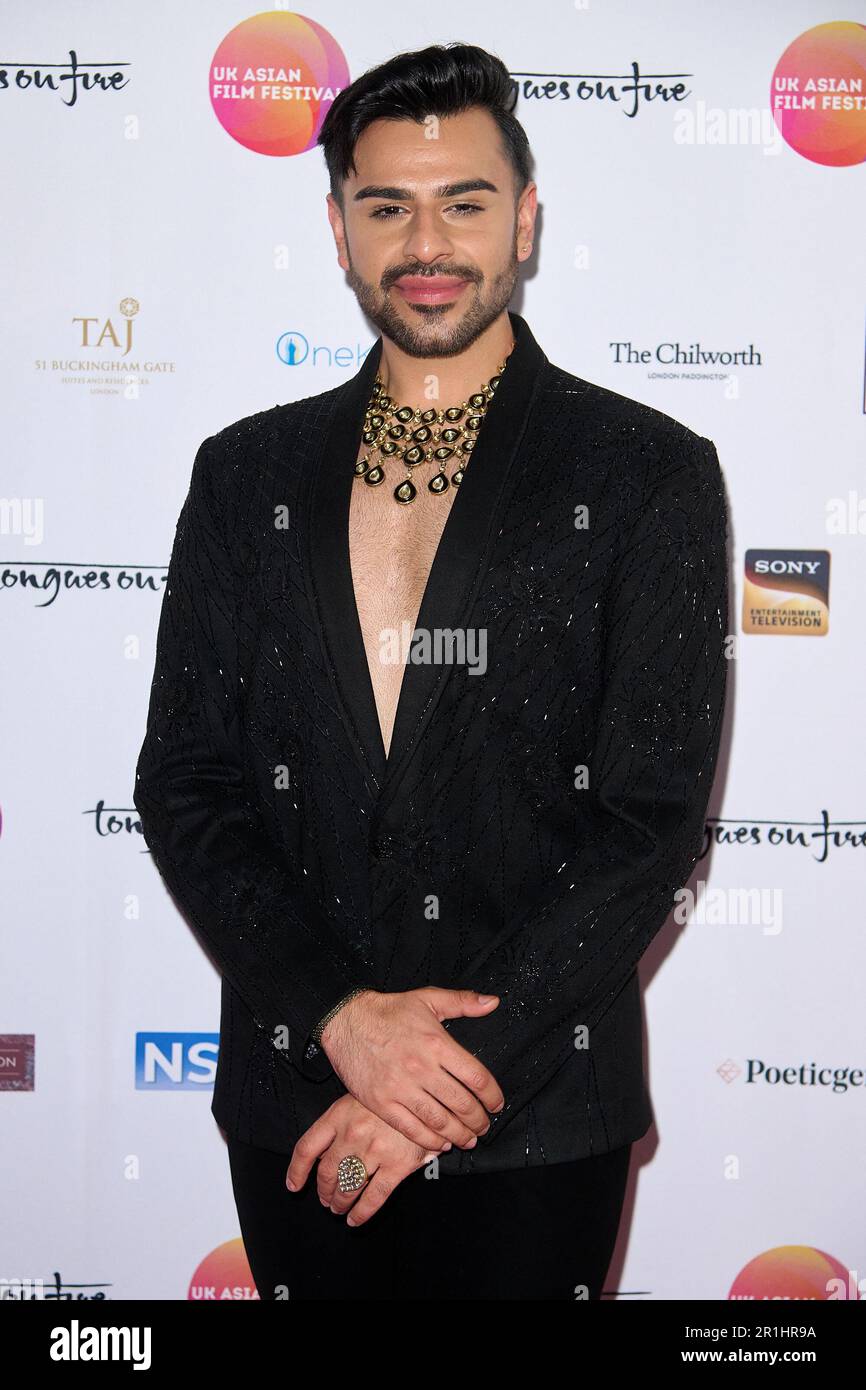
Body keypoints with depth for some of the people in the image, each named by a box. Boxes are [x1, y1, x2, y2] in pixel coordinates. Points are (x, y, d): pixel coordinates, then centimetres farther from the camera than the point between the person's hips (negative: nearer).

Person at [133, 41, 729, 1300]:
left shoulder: (650, 475, -4)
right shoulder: (247, 474, 5)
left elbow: (652, 820, -9)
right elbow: (184, 787, 1)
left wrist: (464, 1067, -15)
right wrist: (341, 1016, -12)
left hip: (534, 1119, -2)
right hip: (295, 1104, 3)